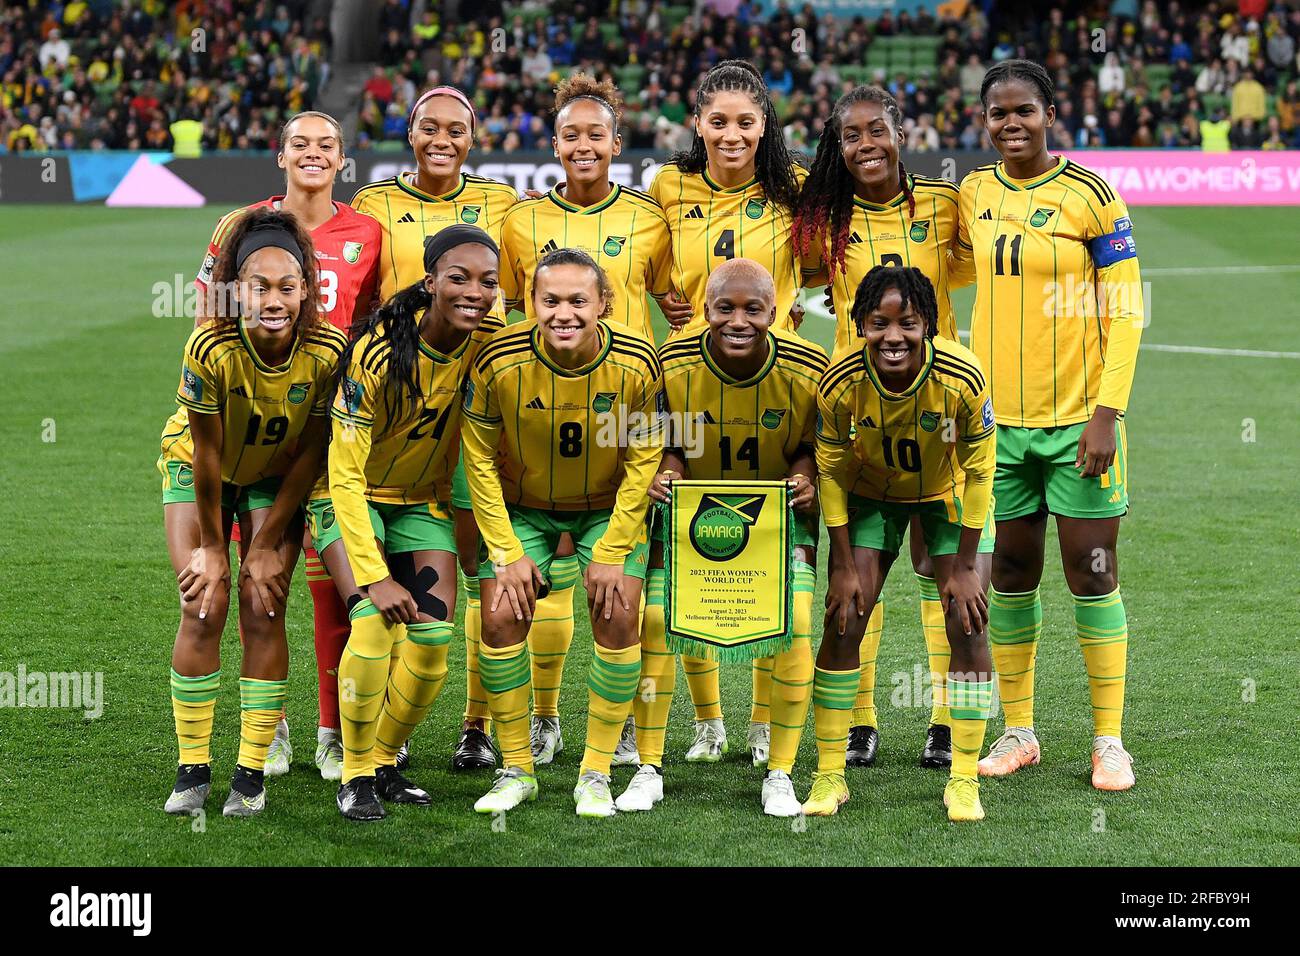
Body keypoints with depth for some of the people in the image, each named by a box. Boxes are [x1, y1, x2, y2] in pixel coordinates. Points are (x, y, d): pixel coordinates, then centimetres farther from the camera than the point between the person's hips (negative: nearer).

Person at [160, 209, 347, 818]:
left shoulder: (327, 352, -29)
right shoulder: (210, 350, -34)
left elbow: (308, 453, -16)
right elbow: (207, 456, -22)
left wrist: (267, 544, -12)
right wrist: (211, 546, -12)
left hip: (276, 479, 1)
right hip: (197, 471, -1)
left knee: (263, 611, -8)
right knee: (203, 608, -10)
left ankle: (252, 773, 0)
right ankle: (192, 770, 0)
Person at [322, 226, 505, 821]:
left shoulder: (491, 343, -16)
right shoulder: (379, 353, -28)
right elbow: (345, 473, -24)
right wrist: (375, 576, -27)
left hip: (423, 502, 4)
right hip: (352, 498, -4)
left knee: (433, 639, -8)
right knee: (375, 620, -23)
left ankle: (383, 761, 15)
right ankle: (354, 776, -7)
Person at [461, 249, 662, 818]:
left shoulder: (636, 365, -25)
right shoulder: (499, 364, -25)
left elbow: (642, 461, -12)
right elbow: (480, 459, -12)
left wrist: (611, 554, -13)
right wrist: (508, 553, -12)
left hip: (609, 509, 0)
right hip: (523, 507, 1)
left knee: (617, 619, -13)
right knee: (501, 618, -10)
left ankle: (596, 775, 2)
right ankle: (516, 771, 7)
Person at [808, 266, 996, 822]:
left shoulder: (962, 379, -32)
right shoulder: (841, 384, -29)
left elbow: (978, 472, -18)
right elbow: (832, 472, -12)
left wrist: (963, 566, -15)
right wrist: (844, 566, -11)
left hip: (950, 495, -1)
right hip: (871, 495, 1)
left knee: (967, 626, -10)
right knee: (843, 622, -7)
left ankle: (964, 779, 2)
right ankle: (829, 774, 5)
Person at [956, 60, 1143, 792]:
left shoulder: (1088, 195, -9)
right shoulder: (974, 193, 5)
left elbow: (1126, 310, -9)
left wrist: (1108, 411, -15)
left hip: (1078, 416, -4)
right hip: (1000, 416, 4)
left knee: (1092, 573, -1)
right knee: (1011, 574, 9)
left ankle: (1109, 739, 9)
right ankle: (1018, 731, 21)